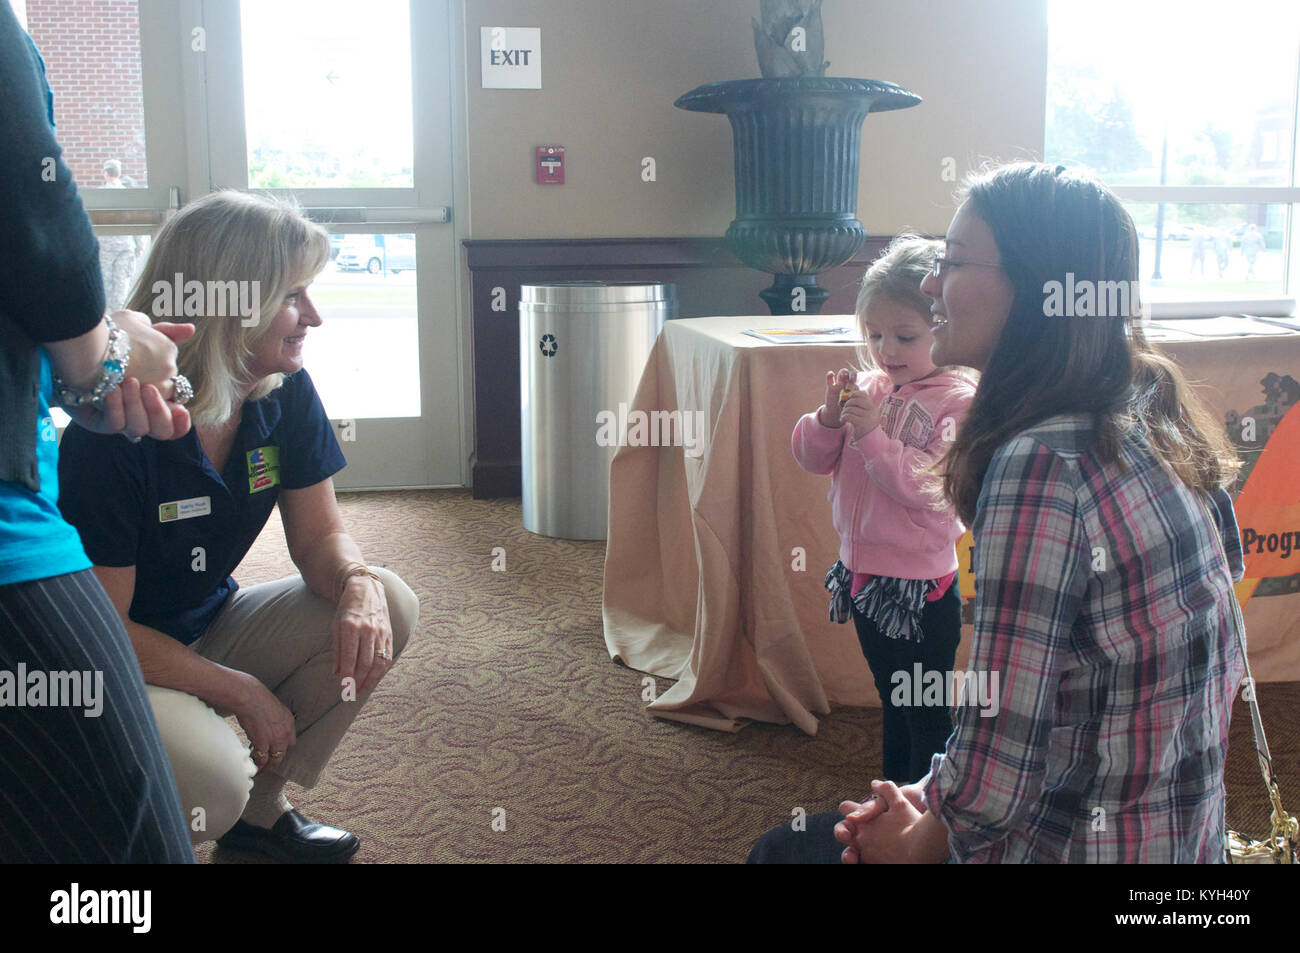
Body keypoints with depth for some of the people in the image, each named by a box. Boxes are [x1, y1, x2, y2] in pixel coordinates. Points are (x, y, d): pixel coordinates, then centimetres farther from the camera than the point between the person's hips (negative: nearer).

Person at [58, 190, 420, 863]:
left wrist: (359, 584, -24)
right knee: (211, 785, -35)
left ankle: (260, 808, 2)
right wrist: (241, 692, -20)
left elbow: (318, 535, 0)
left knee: (389, 608, -14)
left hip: (210, 629, 7)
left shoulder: (285, 392, -7)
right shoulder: (115, 429, -27)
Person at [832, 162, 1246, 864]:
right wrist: (934, 792, 5)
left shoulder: (1041, 465, -25)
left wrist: (915, 844, -5)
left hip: (1079, 846, -7)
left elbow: (996, 776, -24)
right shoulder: (1147, 420, 2)